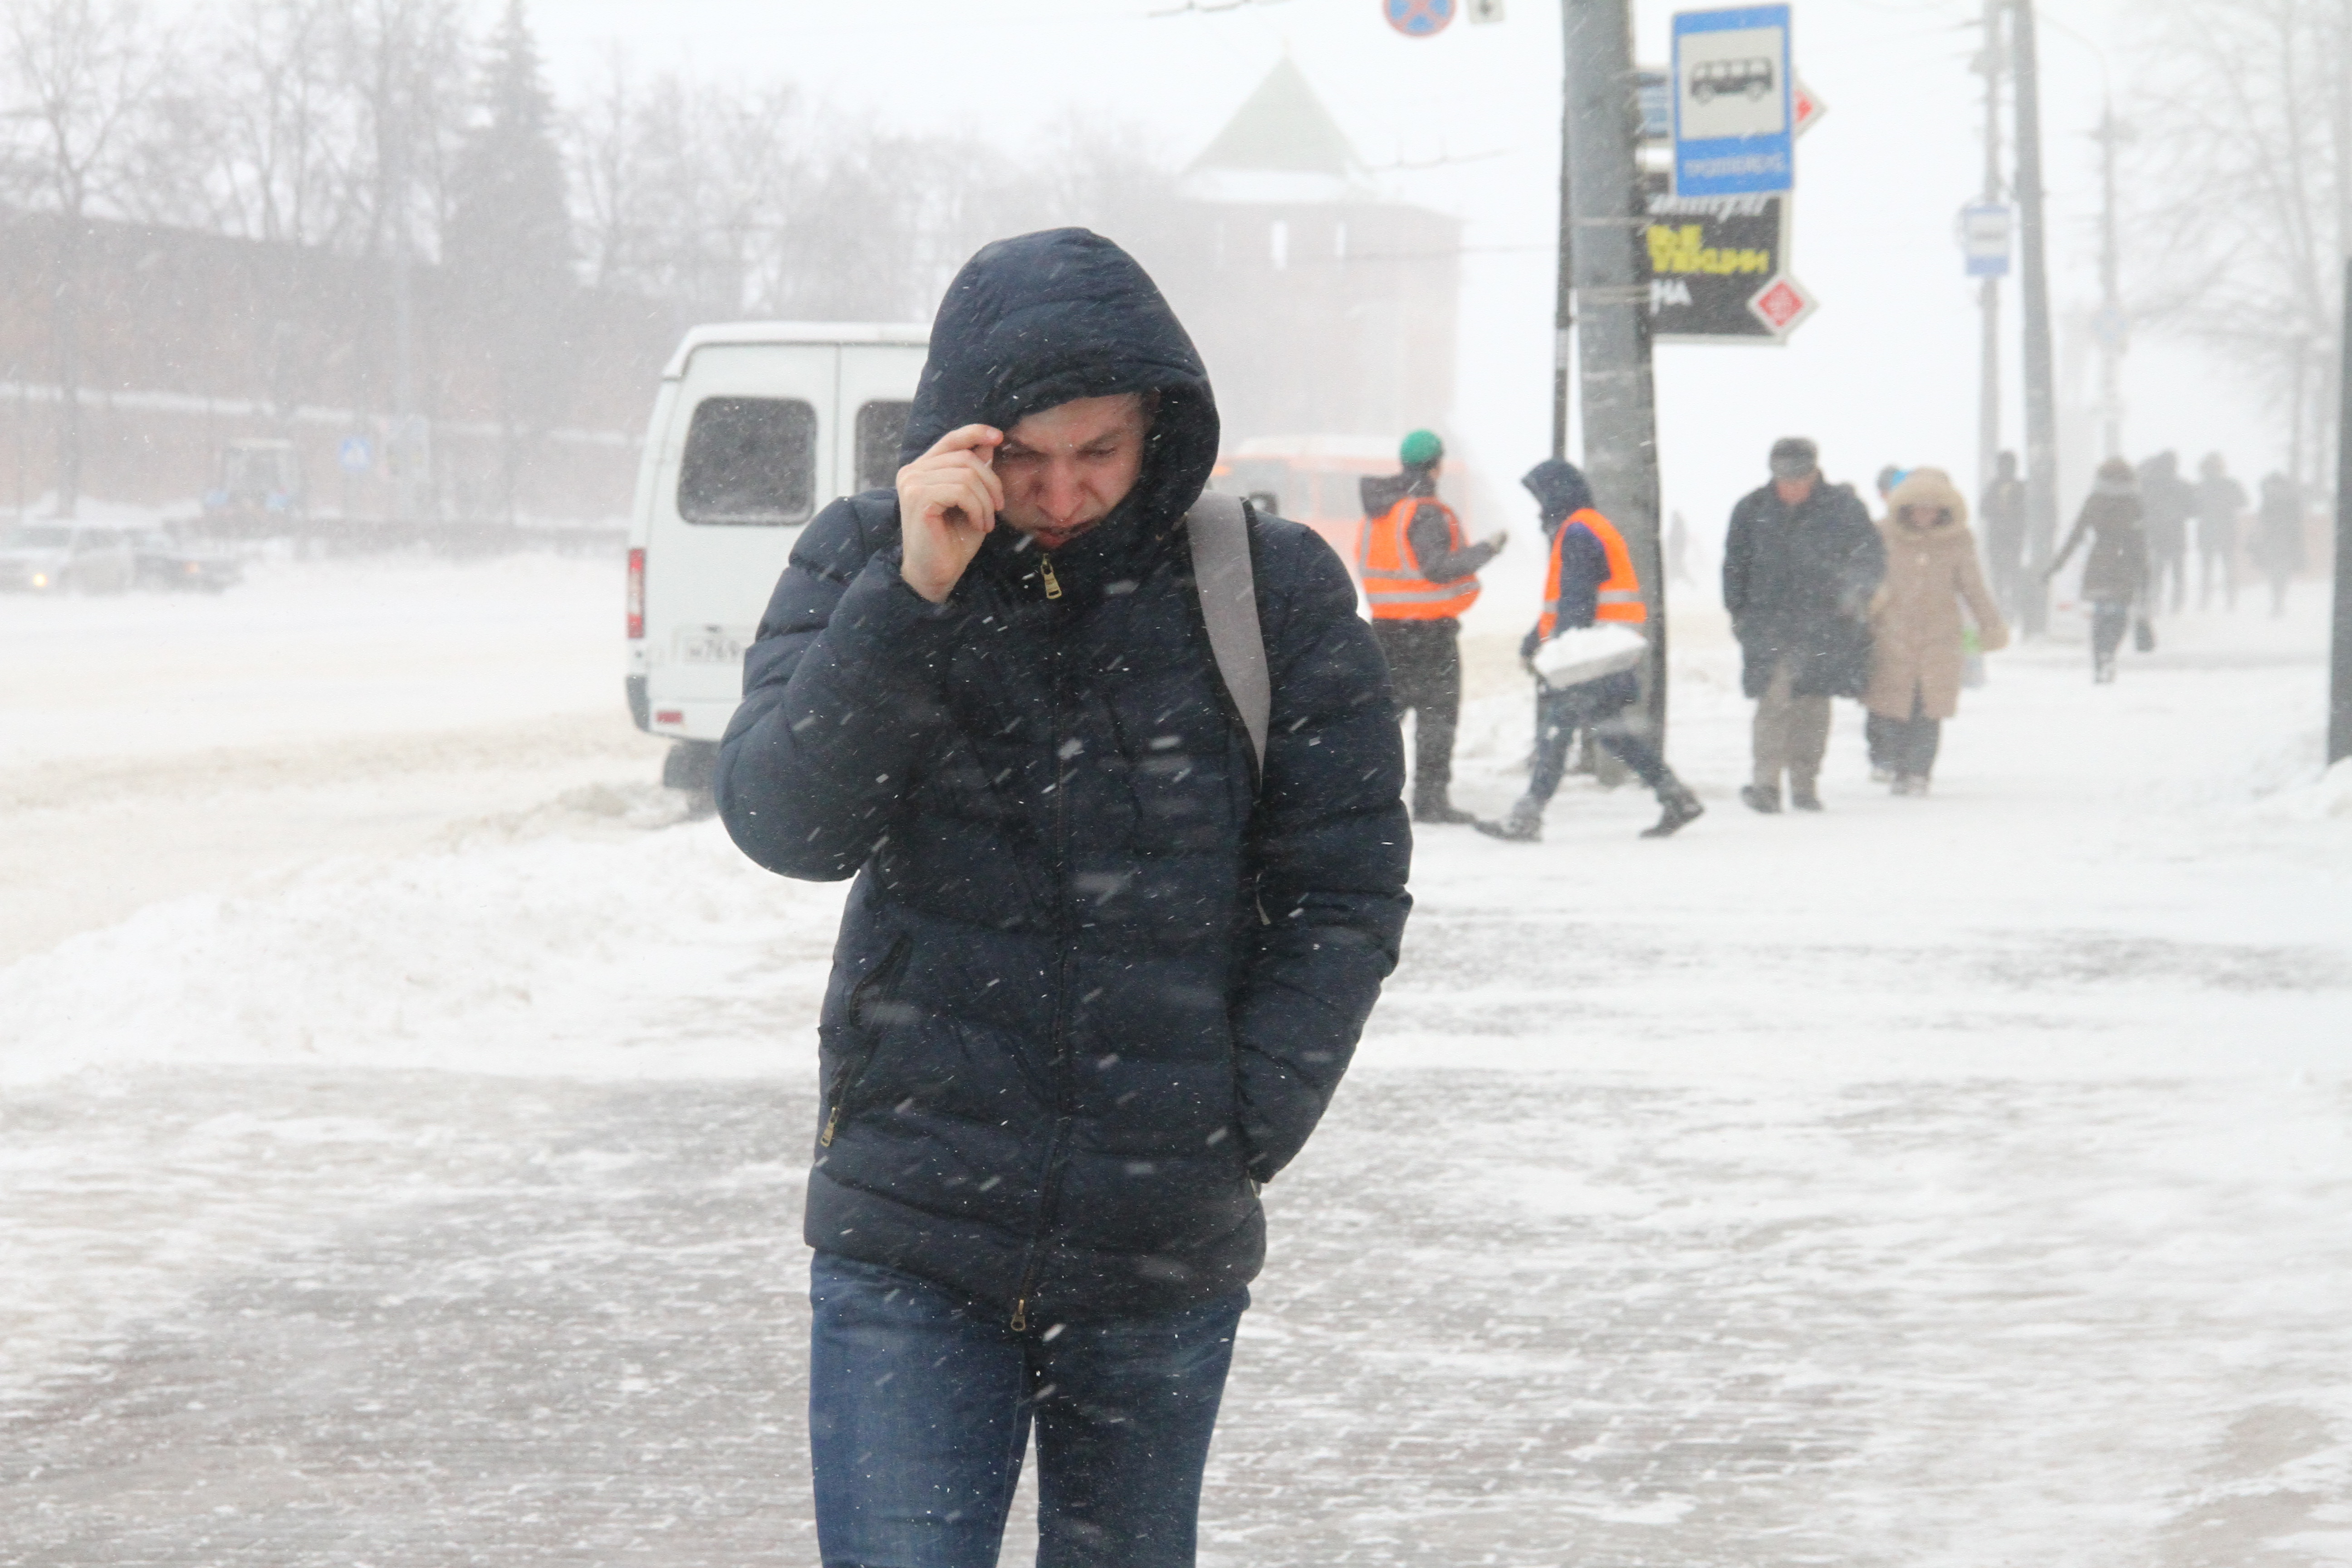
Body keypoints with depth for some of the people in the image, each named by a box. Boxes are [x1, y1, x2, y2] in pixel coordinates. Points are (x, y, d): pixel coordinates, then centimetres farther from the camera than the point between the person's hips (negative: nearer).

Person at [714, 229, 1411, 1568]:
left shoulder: (1272, 592, -1)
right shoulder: (862, 564, 0)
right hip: (909, 1245, -1)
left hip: (1163, 1256, 1)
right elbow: (790, 826, -12)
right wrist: (913, 597, -23)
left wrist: (1238, 1136, -6)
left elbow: (1346, 891, 2)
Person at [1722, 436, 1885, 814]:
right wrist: (1738, 612, 10)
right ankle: (1767, 784, -18)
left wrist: (1856, 589, -16)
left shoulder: (1842, 507, -1)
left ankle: (1806, 783, 14)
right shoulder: (1752, 510, 4)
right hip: (1770, 623, 0)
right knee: (1774, 700, -14)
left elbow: (1872, 555, 1)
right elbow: (1735, 566, 14)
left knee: (1813, 703, 4)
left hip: (1824, 625, 0)